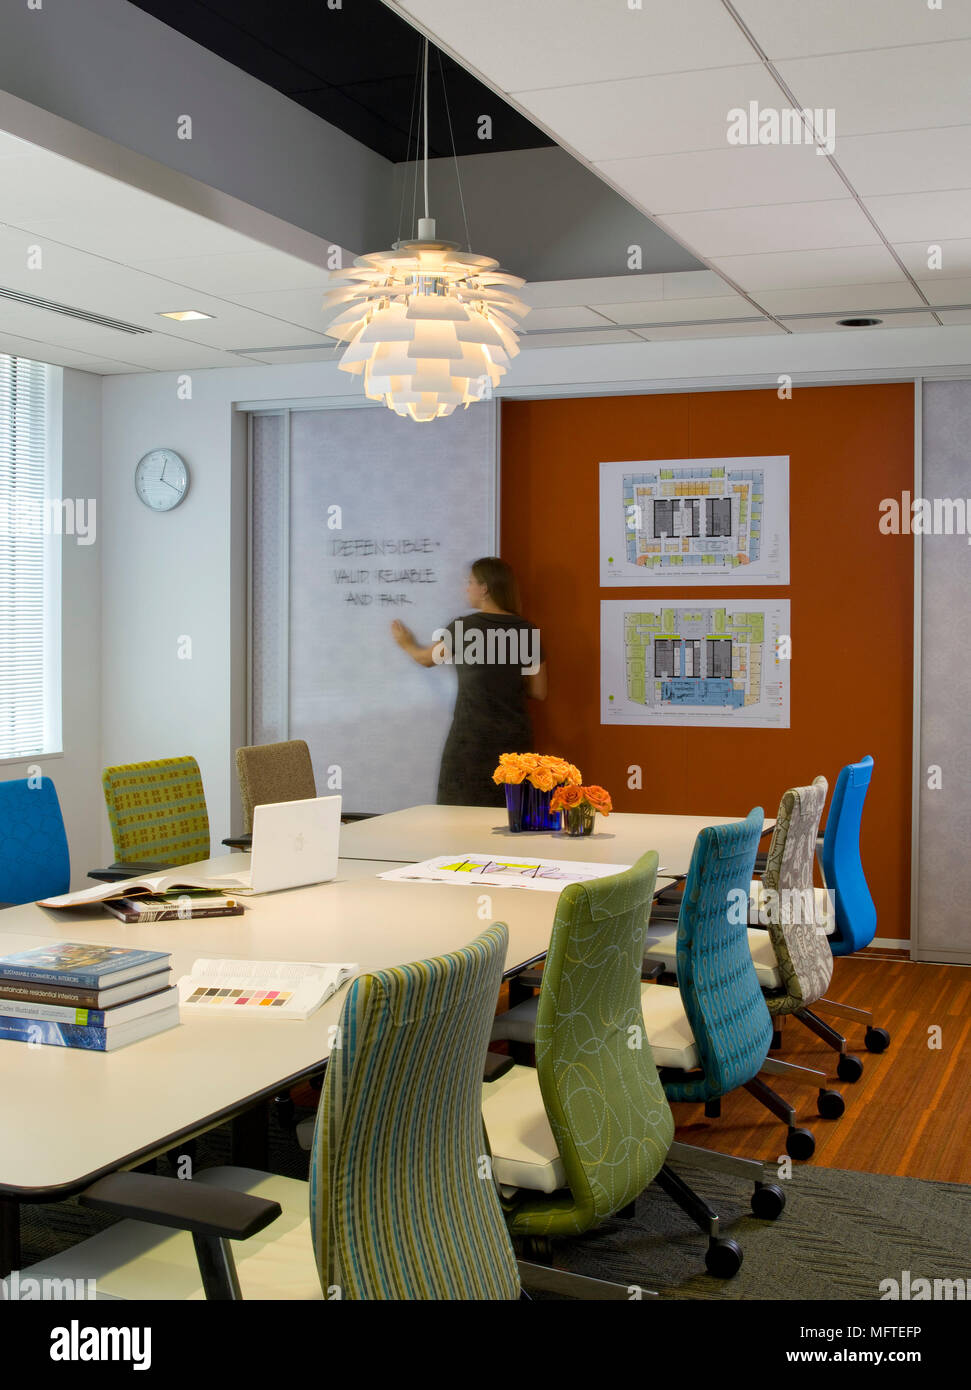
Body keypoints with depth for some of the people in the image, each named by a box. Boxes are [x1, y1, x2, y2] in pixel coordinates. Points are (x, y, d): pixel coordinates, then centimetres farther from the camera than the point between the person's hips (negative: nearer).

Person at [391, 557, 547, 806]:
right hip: (515, 739, 4)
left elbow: (427, 659, 13)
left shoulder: (464, 627, -6)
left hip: (472, 738, -4)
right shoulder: (528, 631, 3)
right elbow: (538, 692, 6)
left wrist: (407, 645, 34)